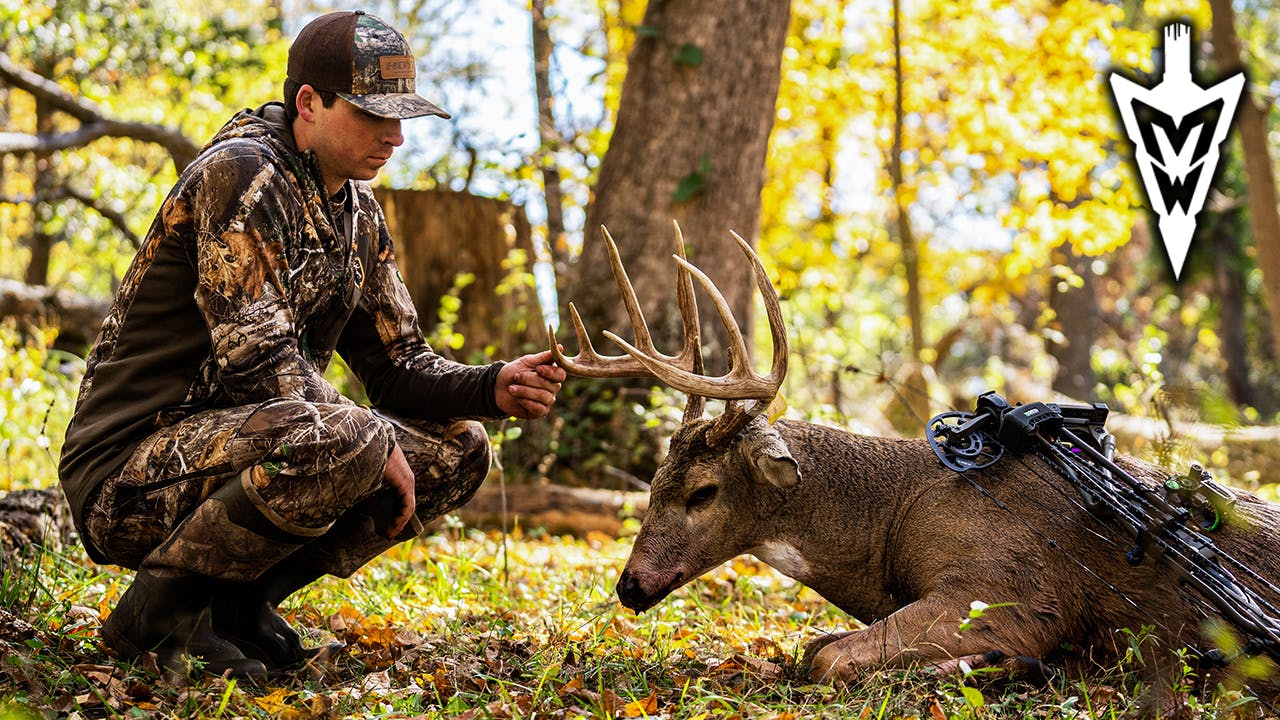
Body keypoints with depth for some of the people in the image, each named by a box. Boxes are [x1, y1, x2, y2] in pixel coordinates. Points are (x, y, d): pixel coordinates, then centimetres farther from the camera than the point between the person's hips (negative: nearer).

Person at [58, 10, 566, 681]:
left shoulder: (358, 214, 12)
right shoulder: (241, 174, -16)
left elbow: (397, 366, 12)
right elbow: (257, 359, -24)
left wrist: (495, 387, -7)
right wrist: (377, 443, -18)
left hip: (246, 449, 9)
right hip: (127, 477, -9)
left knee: (458, 449, 3)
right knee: (342, 442, -35)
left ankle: (240, 600, 1)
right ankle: (159, 607, -13)